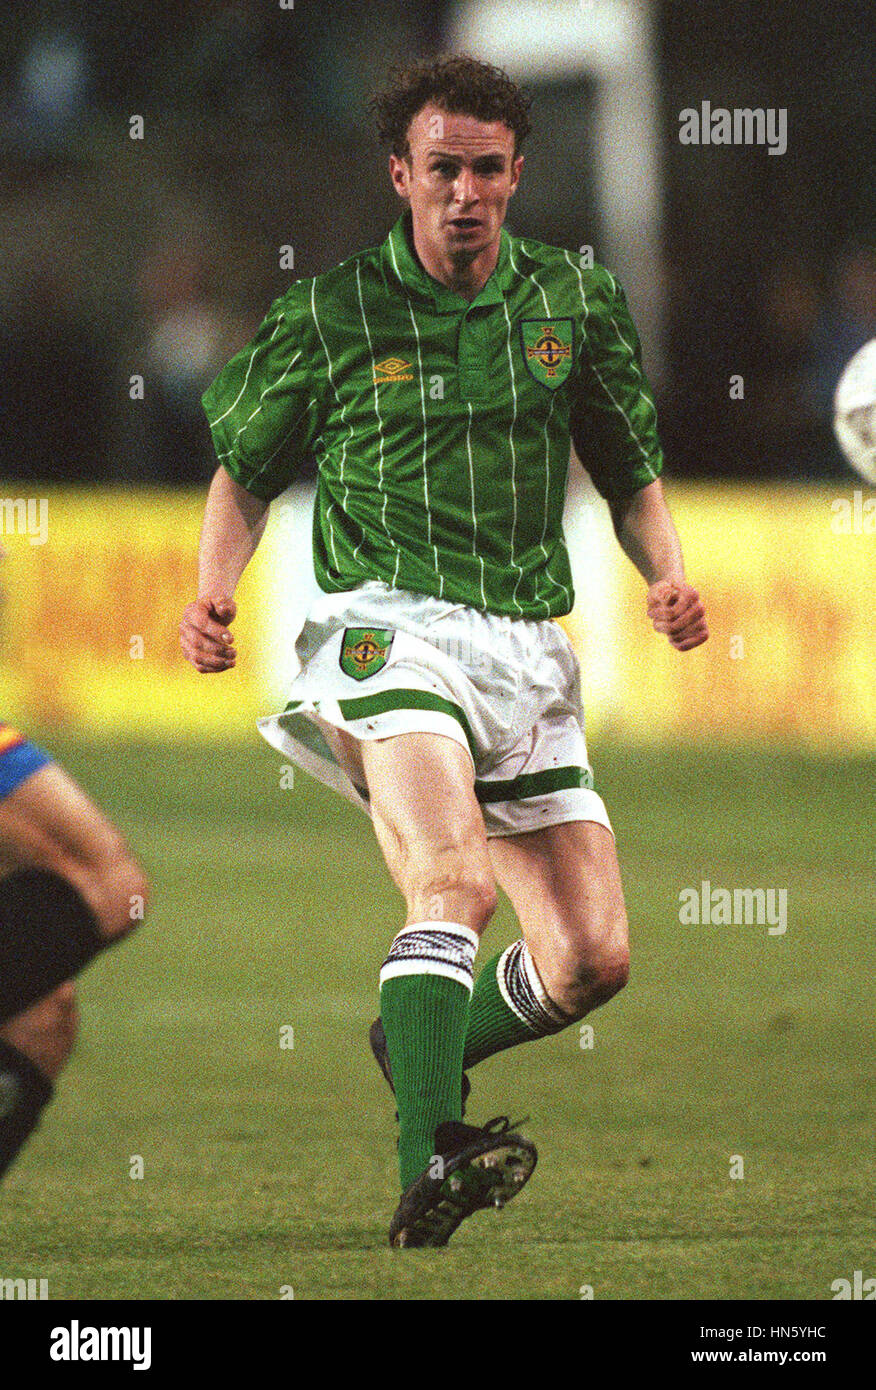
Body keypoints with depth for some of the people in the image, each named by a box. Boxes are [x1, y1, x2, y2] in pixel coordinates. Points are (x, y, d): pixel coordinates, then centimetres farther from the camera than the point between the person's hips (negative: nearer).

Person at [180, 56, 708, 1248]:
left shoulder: (573, 302, 9)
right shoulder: (328, 318, 1)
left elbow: (631, 471, 18)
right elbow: (246, 469, 12)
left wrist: (668, 575, -1)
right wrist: (214, 592, -5)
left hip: (530, 649, 5)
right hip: (393, 625, -5)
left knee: (590, 960, 2)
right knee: (455, 882, -31)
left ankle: (423, 1044, 31)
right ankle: (429, 1167, -42)